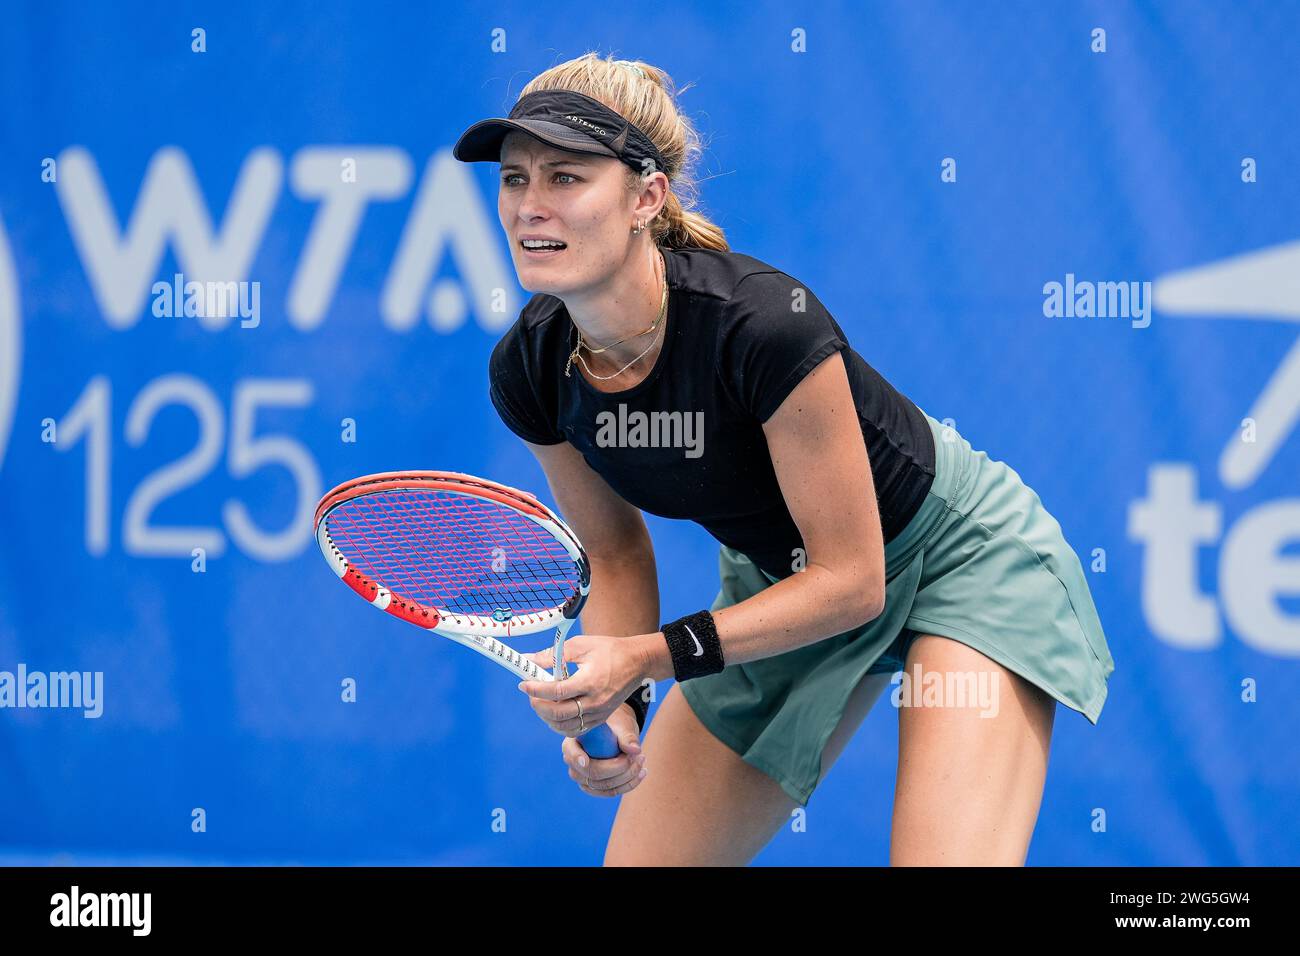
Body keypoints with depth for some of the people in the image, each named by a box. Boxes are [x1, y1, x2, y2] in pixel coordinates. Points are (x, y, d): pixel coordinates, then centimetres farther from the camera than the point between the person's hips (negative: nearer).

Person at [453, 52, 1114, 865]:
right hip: (778, 580, 6)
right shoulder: (529, 371, -15)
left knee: (948, 861, -26)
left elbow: (851, 579, -26)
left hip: (956, 550, -6)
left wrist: (654, 657, -30)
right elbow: (618, 559, 2)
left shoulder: (763, 323, -34)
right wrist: (614, 705, -16)